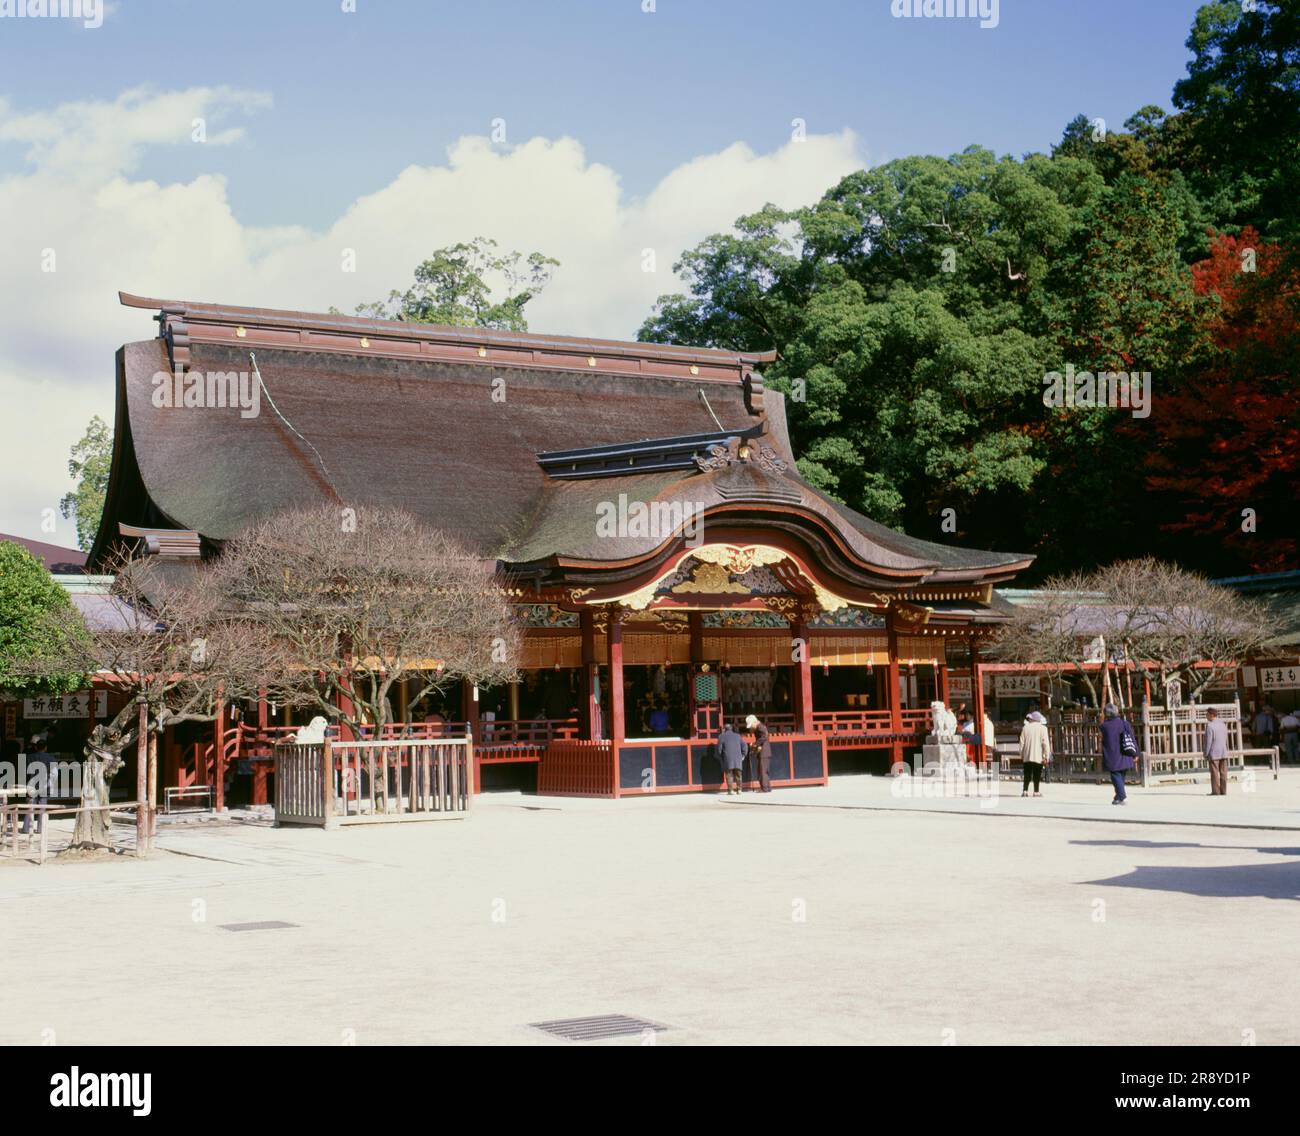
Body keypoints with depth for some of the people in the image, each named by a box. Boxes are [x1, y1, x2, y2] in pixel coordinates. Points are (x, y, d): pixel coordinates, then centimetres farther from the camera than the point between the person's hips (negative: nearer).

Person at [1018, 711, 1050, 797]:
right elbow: (1045, 743, -8)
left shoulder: (1025, 728, 4)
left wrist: (1021, 755, 13)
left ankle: (1025, 790, 0)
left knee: (1027, 774, 8)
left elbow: (1022, 742, 6)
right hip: (1038, 756, -2)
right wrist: (1047, 755, -5)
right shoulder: (1042, 728, -3)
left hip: (1027, 756, 2)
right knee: (1037, 775, 3)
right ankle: (1036, 791, 1)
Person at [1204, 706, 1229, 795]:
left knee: (1214, 773, -3)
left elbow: (1208, 741, -14)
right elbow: (1226, 740, 15)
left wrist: (1206, 754, -8)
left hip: (1214, 753, -7)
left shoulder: (1210, 726, -13)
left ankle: (1215, 791, -4)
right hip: (1223, 753, 7)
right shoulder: (1223, 724, 10)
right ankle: (1223, 791, 8)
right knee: (1223, 772, 7)